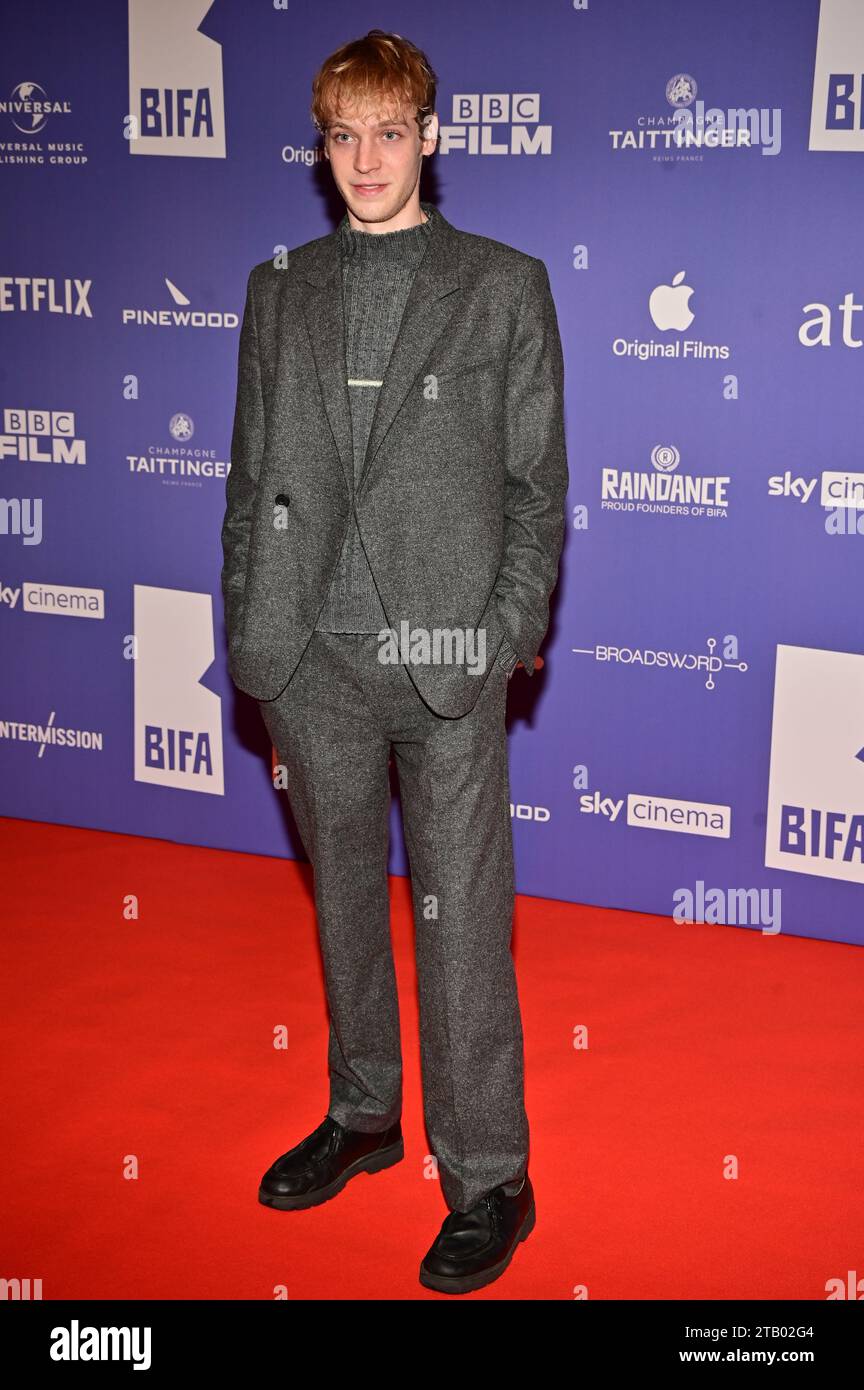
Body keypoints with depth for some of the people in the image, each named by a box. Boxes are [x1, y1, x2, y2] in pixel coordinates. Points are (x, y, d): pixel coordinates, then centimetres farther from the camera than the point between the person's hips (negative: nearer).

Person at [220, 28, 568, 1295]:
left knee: (461, 918, 1)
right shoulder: (280, 292, 10)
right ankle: (364, 1116, 35)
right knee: (344, 896, 16)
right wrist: (249, 630, 4)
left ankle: (490, 1181, 15)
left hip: (445, 663, -3)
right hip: (313, 661, 4)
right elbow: (250, 477, 11)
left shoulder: (504, 286, 2)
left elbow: (536, 485, 0)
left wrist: (507, 638, -8)